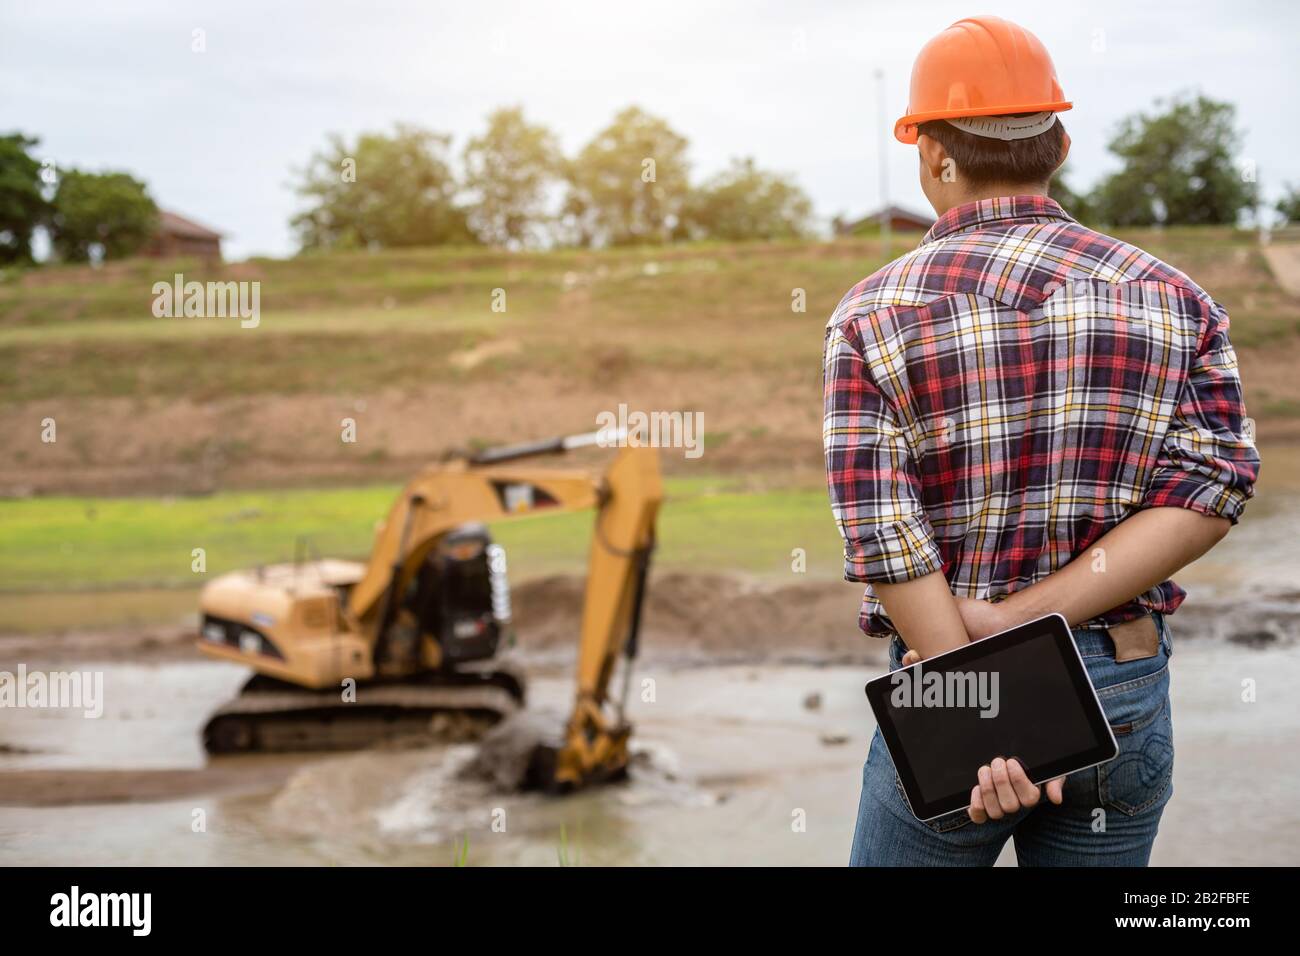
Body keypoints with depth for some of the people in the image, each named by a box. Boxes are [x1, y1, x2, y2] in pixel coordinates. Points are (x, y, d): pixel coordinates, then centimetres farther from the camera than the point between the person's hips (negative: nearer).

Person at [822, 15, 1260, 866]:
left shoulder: (874, 317, -5)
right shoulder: (1173, 299, 1)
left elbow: (885, 540, -14)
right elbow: (1212, 492, -9)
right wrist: (1028, 619, -14)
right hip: (1126, 696, 2)